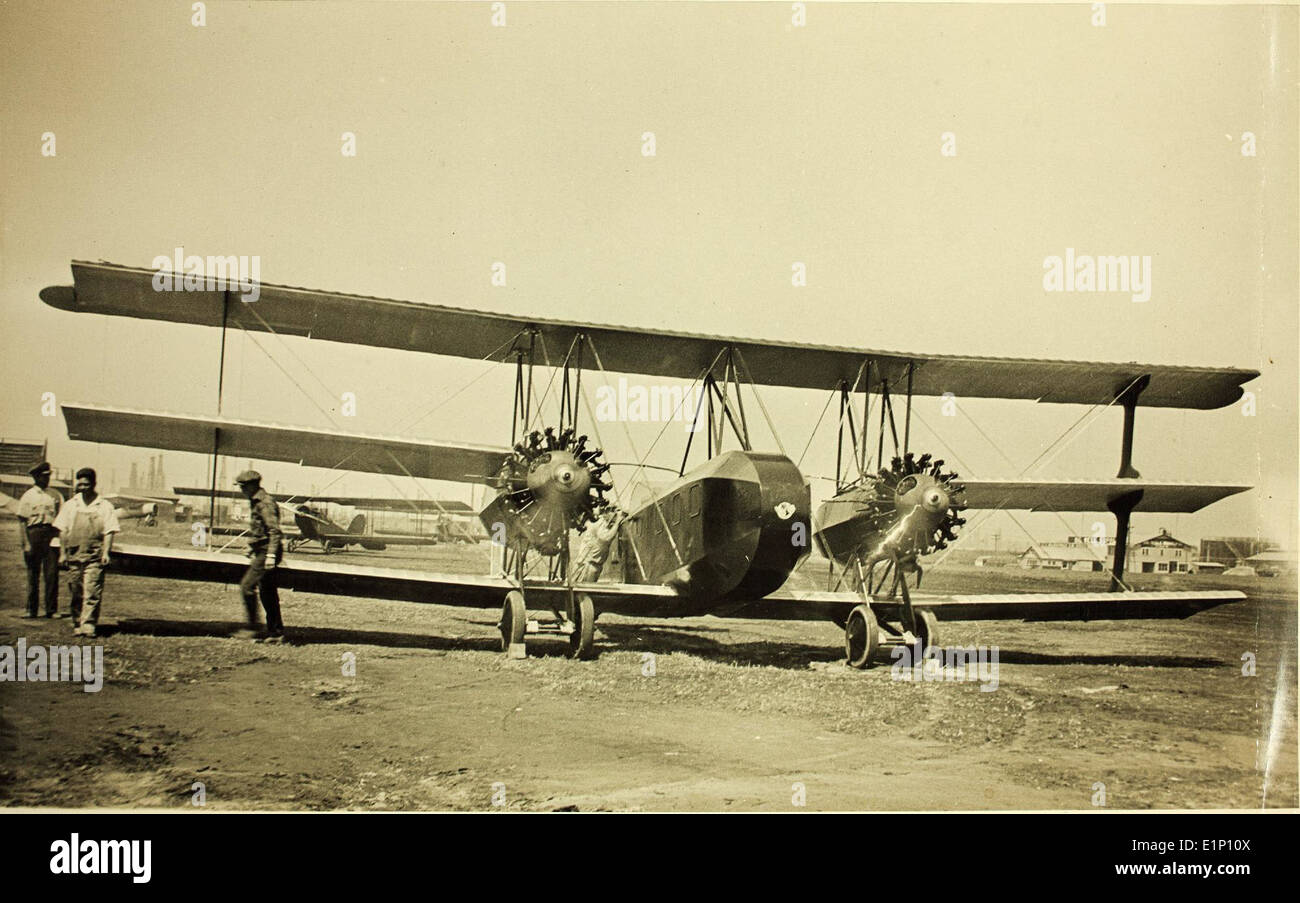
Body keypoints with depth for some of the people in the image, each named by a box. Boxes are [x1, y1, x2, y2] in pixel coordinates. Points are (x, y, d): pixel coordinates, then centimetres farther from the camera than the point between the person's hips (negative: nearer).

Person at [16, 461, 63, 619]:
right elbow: (22, 521, 1)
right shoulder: (28, 496, 4)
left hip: (52, 533, 2)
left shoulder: (55, 494, 12)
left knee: (52, 573, -2)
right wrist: (26, 543, -7)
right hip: (34, 533, -1)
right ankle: (32, 610, 10)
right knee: (33, 574, 3)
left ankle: (51, 610, 3)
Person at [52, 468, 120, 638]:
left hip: (95, 556, -3)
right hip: (74, 555, 3)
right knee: (76, 592, 7)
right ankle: (77, 624, 16)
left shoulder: (105, 506, 4)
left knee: (92, 591, -10)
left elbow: (109, 532, 0)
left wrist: (106, 552, -9)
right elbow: (63, 531, 12)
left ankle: (88, 625, -13)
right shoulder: (71, 505, 11)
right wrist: (62, 553, 7)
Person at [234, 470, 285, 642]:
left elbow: (274, 530, -21)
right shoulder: (256, 502, 17)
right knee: (267, 592, 10)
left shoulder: (265, 503, -15)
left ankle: (252, 627, -4)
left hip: (266, 552, -10)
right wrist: (253, 550, 29)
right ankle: (276, 632, 14)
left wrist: (271, 554, -27)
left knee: (247, 586, -11)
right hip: (261, 552, 10)